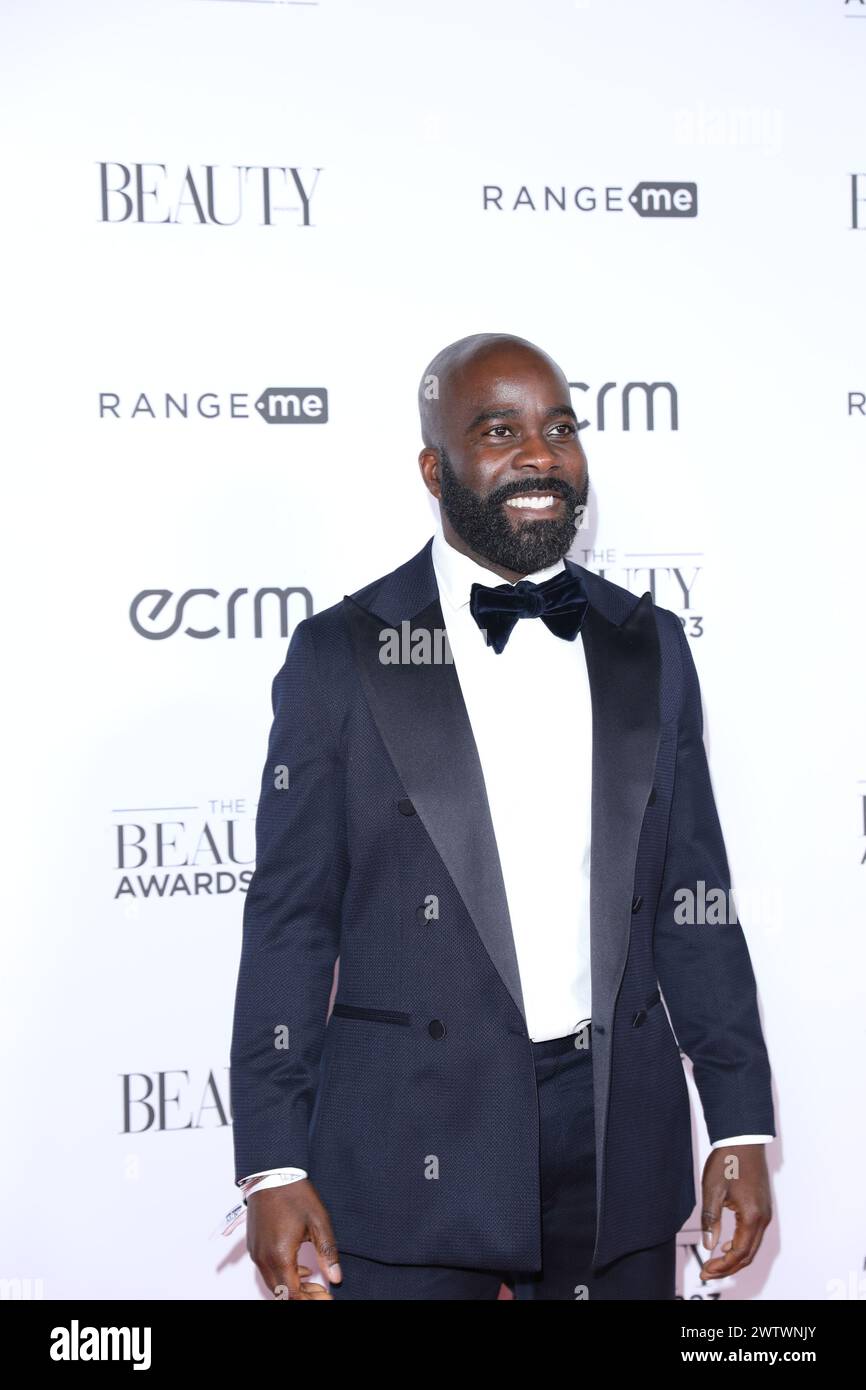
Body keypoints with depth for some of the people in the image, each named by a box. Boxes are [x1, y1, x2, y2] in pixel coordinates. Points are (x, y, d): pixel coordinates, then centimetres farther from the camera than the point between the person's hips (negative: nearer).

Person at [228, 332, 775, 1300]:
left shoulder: (650, 646, 8)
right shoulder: (340, 654, -2)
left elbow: (693, 900, 10)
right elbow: (291, 922, -2)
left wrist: (740, 1126, 5)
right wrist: (272, 1167, -7)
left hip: (620, 1147, 3)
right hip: (412, 1150, -3)